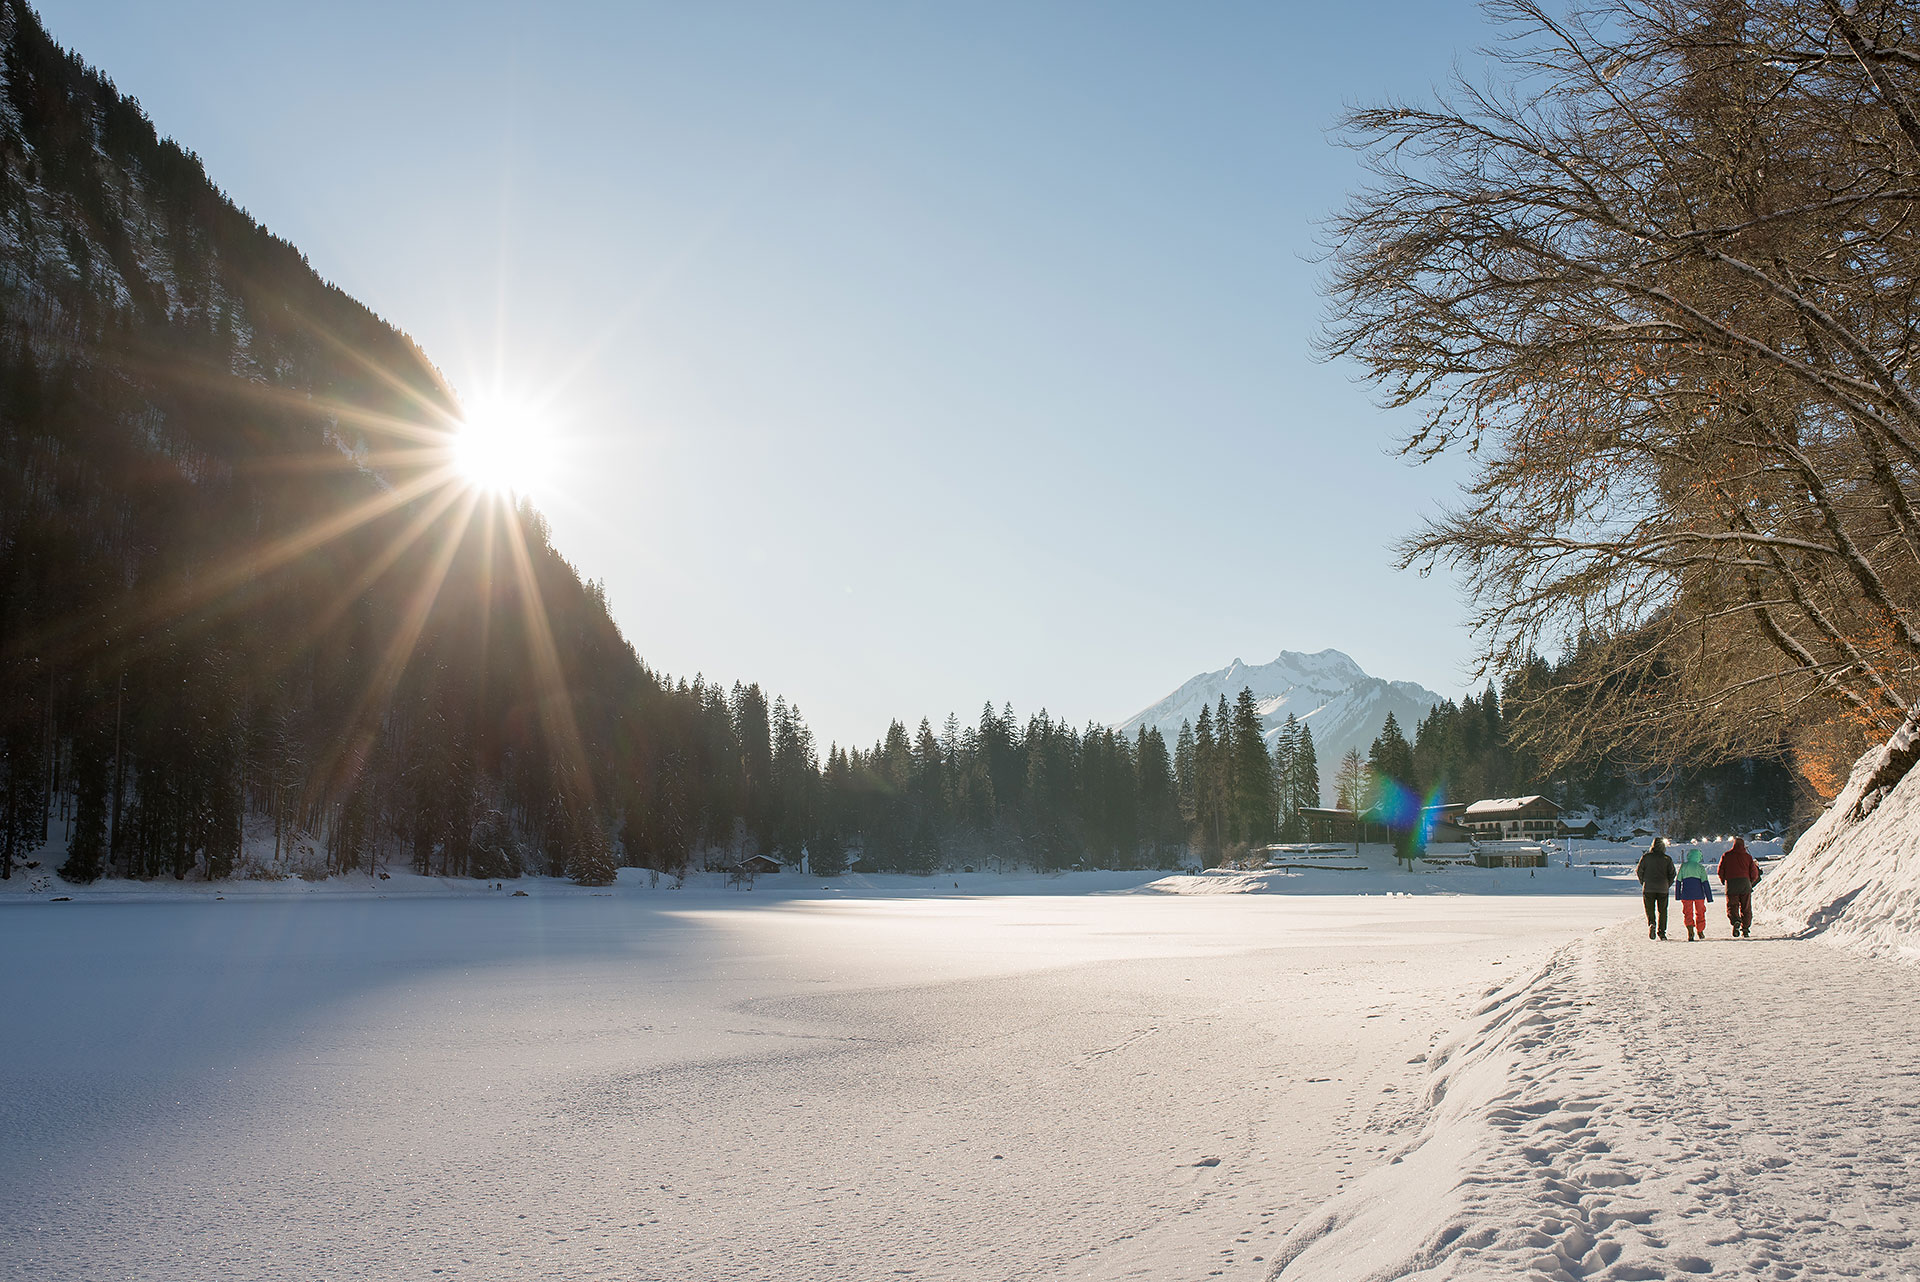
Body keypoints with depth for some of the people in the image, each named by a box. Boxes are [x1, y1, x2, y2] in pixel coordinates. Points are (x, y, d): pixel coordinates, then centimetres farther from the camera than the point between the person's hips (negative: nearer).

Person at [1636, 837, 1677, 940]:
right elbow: (1672, 873, -1)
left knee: (1649, 909, 6)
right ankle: (1661, 932, 7)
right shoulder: (1667, 858, 2)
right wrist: (1668, 884, 11)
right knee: (1662, 911, 10)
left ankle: (1651, 924, -22)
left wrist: (1643, 883, 12)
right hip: (1663, 889, 0)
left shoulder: (1646, 857, 2)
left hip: (1648, 888, 0)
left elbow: (1639, 870, 0)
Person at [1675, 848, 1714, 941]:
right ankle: (1700, 932, 24)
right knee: (1700, 912, 17)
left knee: (1688, 913, 2)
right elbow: (1705, 883, -6)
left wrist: (1677, 895, 14)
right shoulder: (1700, 867, -2)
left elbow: (1678, 881, 5)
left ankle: (1690, 932, -17)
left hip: (1686, 894, 0)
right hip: (1699, 894, 0)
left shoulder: (1683, 866, 3)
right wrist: (1709, 897, -3)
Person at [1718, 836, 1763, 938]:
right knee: (1746, 908, 11)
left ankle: (1735, 921, -28)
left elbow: (1720, 871, 5)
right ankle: (1745, 928, 6)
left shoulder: (1726, 856, 5)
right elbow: (1754, 874, 5)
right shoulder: (1748, 856, 6)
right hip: (1745, 885, 1)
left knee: (1732, 907, 0)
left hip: (1731, 884, -1)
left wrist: (1723, 881, 23)